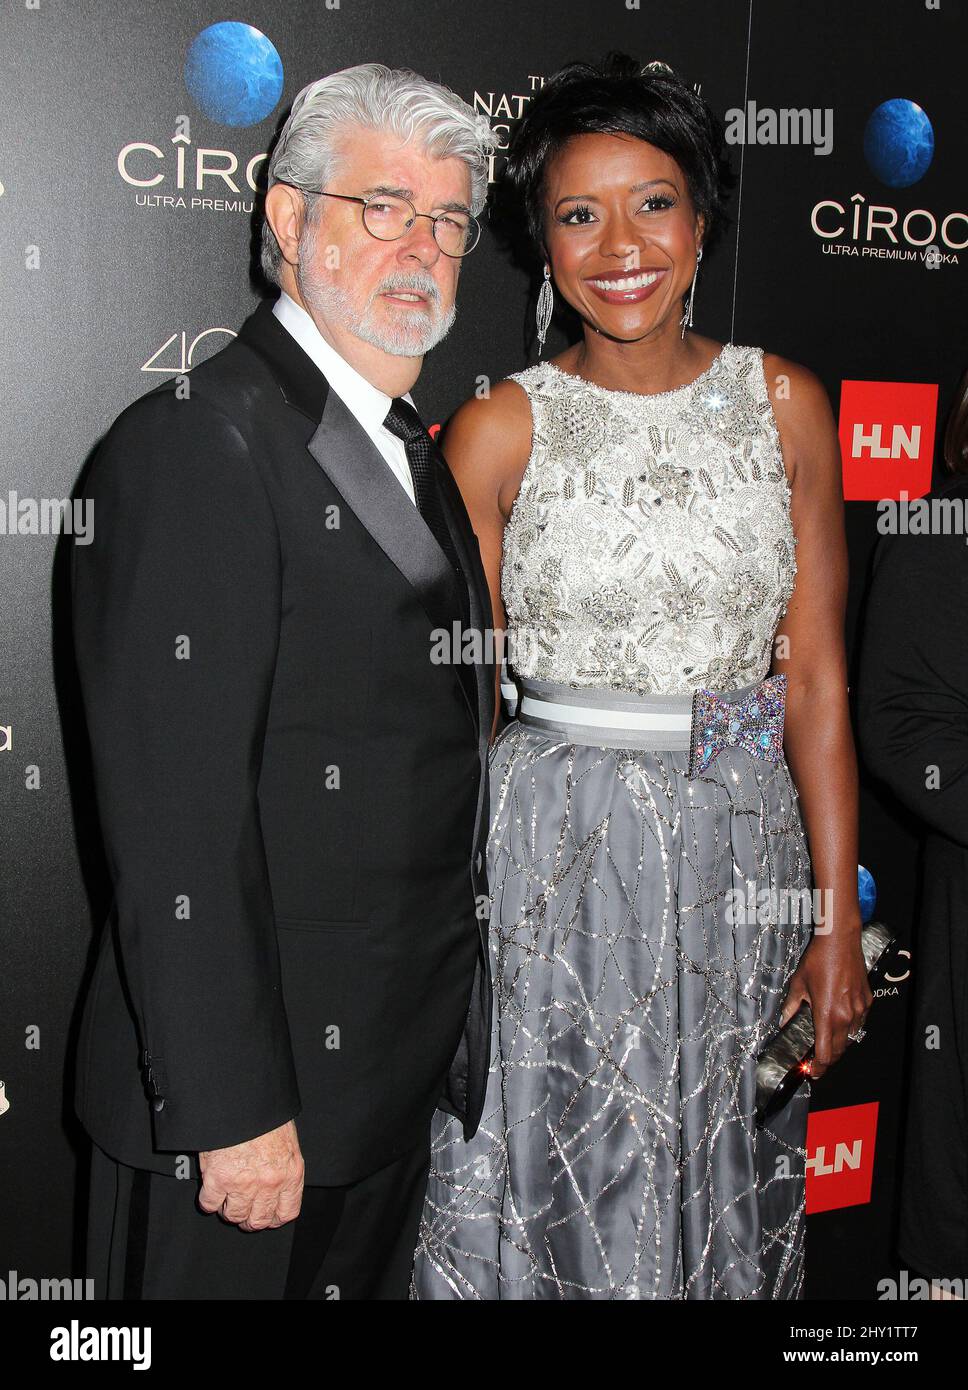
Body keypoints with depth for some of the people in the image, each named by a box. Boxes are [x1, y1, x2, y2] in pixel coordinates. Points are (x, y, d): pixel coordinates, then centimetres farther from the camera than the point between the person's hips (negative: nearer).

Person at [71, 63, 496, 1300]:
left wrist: (444, 1037, 13)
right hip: (255, 1083, -8)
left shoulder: (411, 453, 12)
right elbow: (176, 819, -22)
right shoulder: (197, 443, -16)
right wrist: (236, 1113, -21)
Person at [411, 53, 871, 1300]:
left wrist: (840, 919, -1)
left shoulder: (786, 403, 1)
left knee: (723, 1199, 18)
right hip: (552, 861, -2)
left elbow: (815, 679, 0)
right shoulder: (500, 429, -5)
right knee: (553, 1192, 11)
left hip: (743, 851, 2)